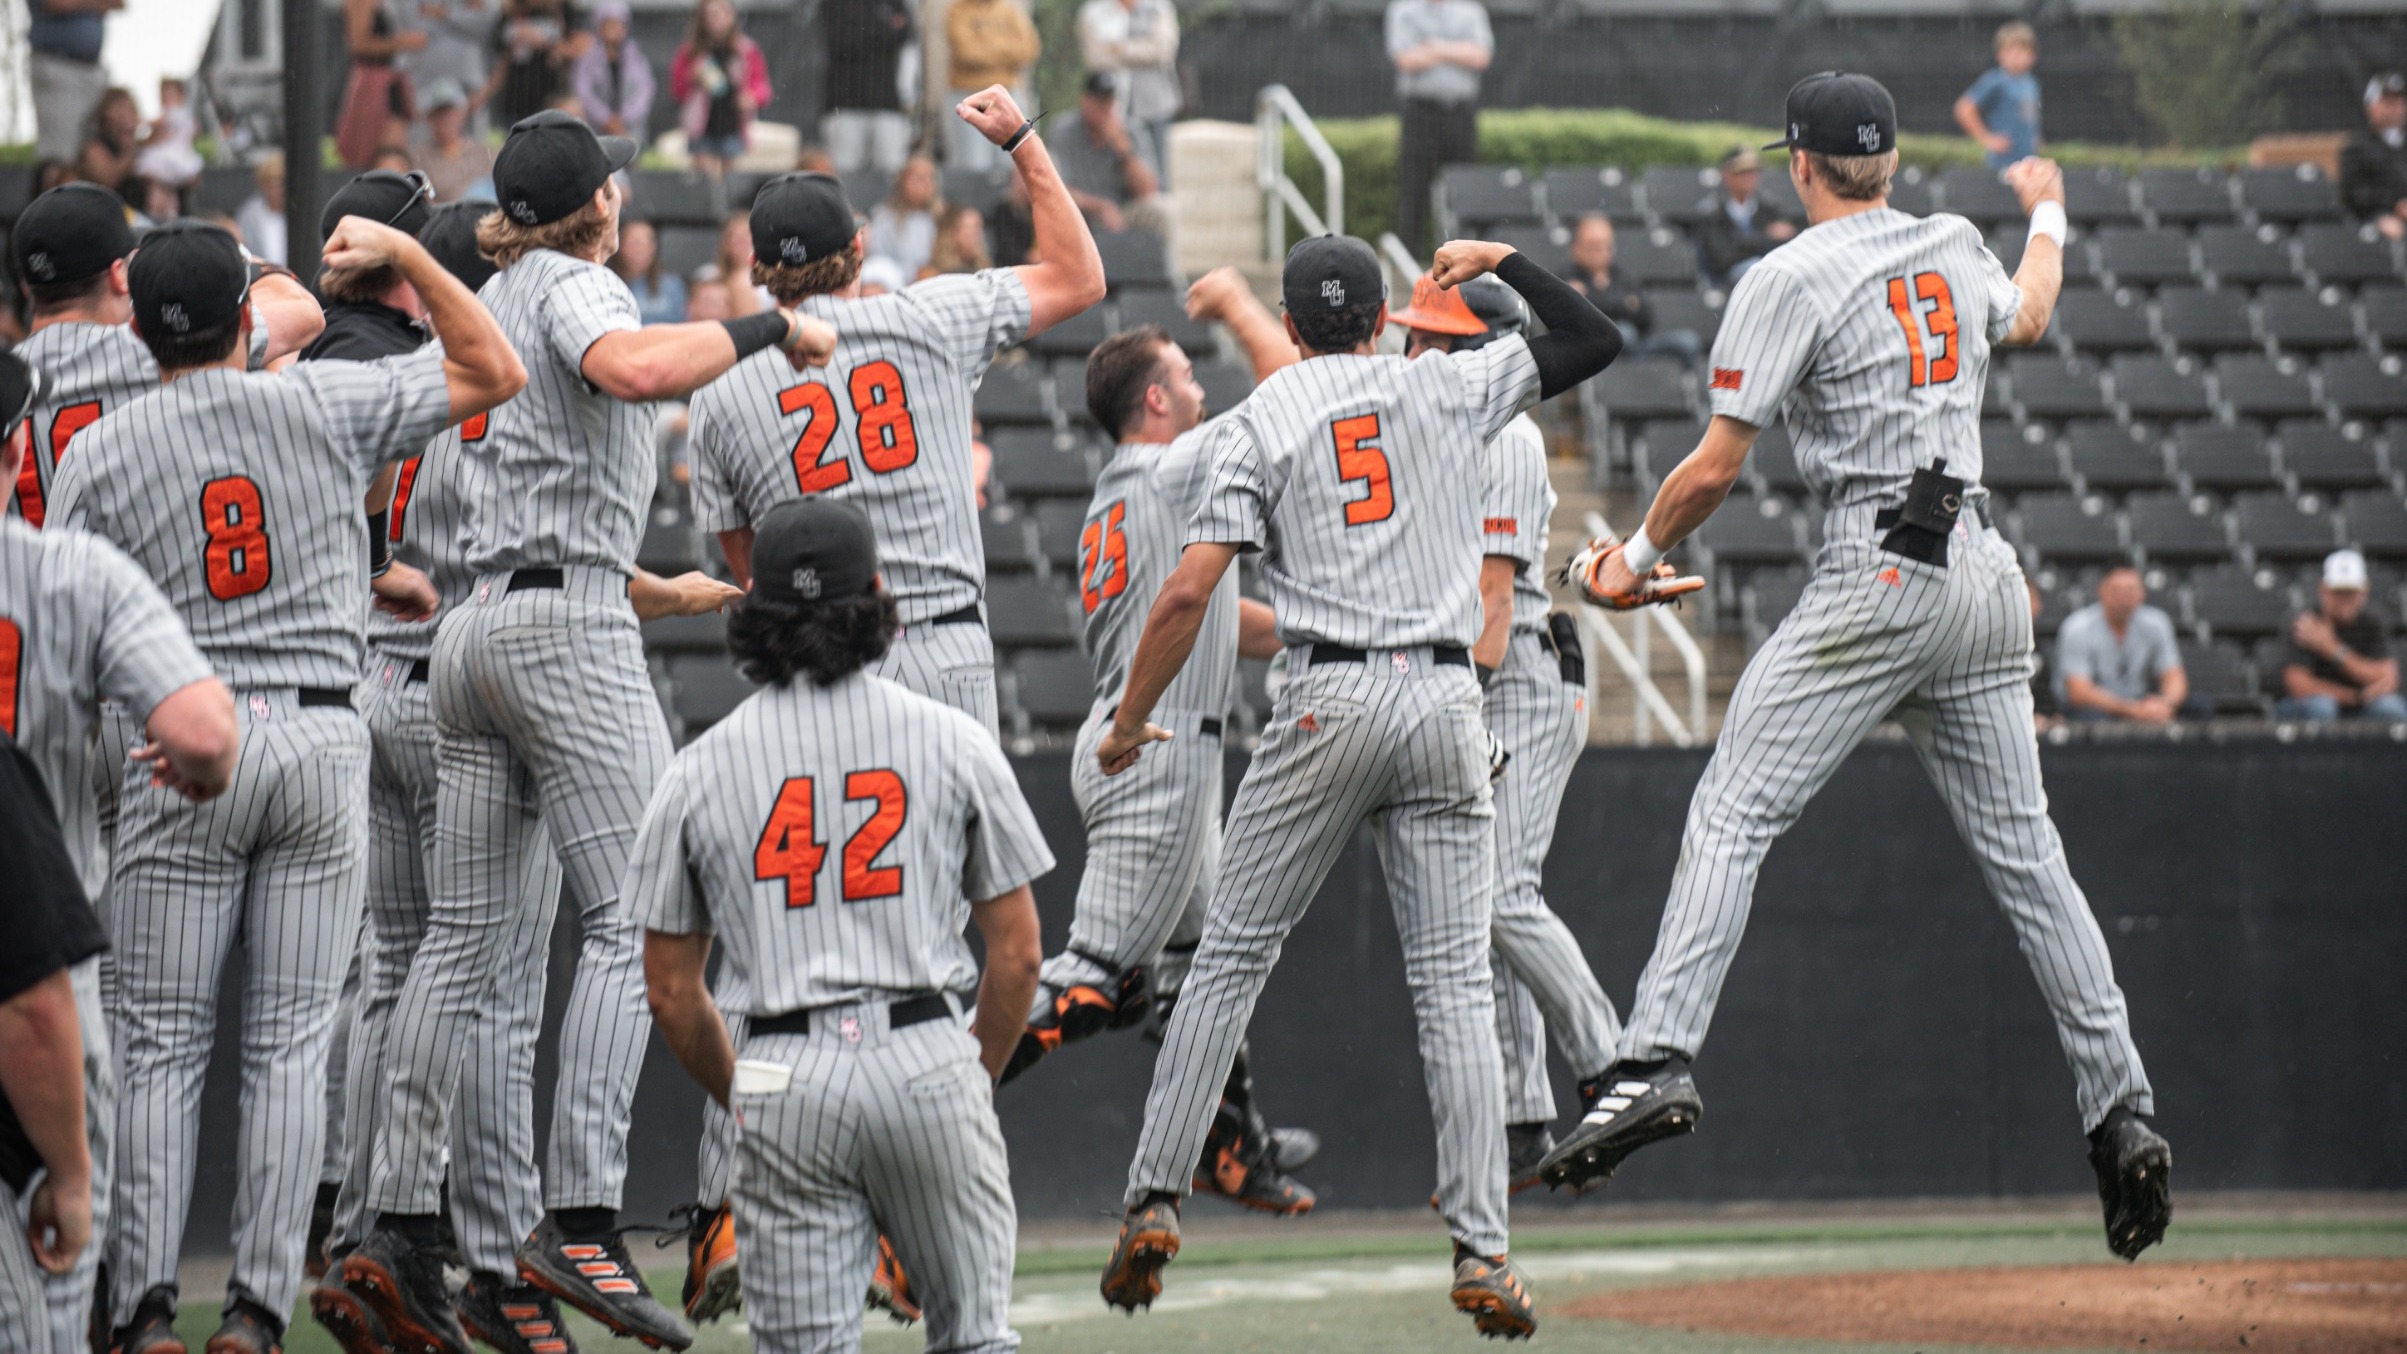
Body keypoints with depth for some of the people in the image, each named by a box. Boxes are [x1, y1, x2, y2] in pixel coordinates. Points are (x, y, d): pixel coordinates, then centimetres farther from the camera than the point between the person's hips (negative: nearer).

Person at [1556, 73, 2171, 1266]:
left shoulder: (1792, 279, -5)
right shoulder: (1957, 249, 14)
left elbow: (1715, 465, -7)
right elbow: (2028, 316, 39)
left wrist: (1637, 556, 10)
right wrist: (2047, 217, 59)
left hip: (1879, 574, -7)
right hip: (1986, 574, 7)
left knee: (1730, 817, -10)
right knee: (2023, 854, 10)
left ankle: (1658, 1061, -26)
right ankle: (2121, 1112, 7)